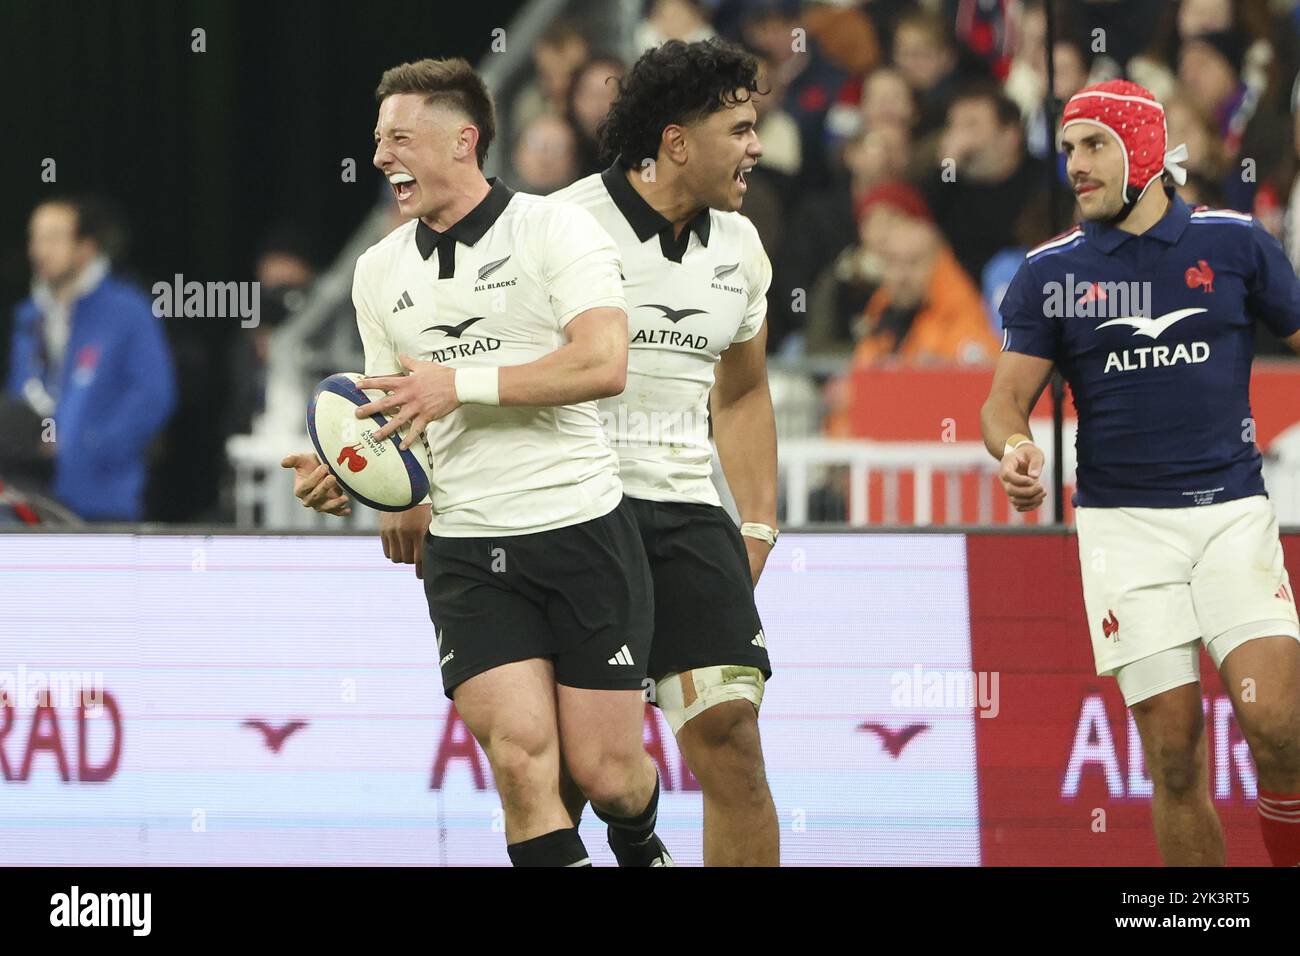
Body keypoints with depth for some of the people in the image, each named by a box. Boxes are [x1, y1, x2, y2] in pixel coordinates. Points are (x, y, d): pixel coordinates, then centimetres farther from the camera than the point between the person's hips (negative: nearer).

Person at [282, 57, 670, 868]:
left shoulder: (555, 230, -5)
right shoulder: (380, 273, 13)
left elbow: (604, 364, -18)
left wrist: (460, 384, -18)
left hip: (584, 532, -4)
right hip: (465, 551, 4)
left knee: (606, 771, 1)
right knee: (521, 757, -16)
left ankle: (639, 848, 35)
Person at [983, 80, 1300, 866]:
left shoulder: (1235, 242, 4)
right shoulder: (1050, 274, 6)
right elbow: (1008, 399, 5)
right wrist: (1014, 448, -17)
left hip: (1232, 510, -1)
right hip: (1124, 526, 1)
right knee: (1174, 751, -3)